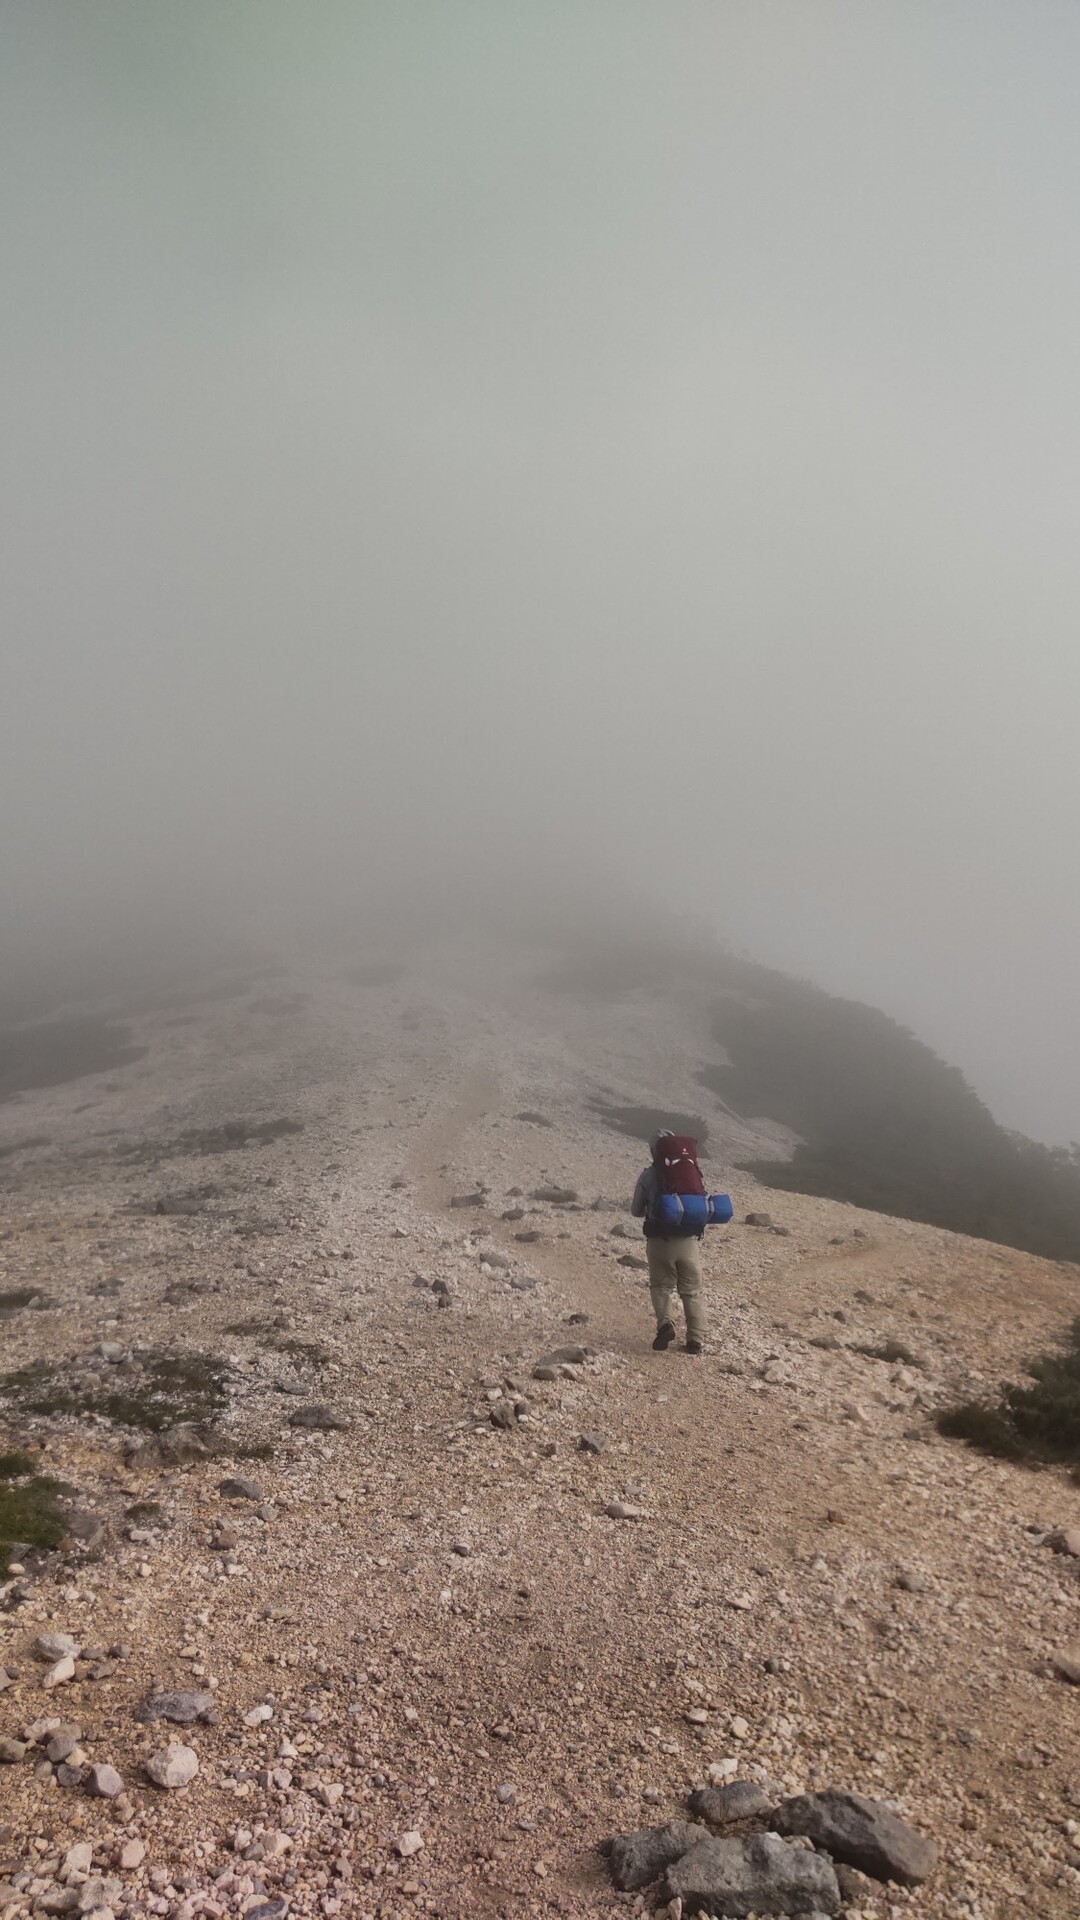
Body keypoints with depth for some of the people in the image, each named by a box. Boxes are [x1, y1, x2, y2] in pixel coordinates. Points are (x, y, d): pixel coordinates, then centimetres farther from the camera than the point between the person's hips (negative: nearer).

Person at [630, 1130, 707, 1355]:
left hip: (659, 1241, -1)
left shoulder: (648, 1175, -2)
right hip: (688, 1241, 1)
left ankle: (665, 1323, -9)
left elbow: (636, 1211, 4)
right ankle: (696, 1341, 8)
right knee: (692, 1291, 13)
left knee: (661, 1285, 15)